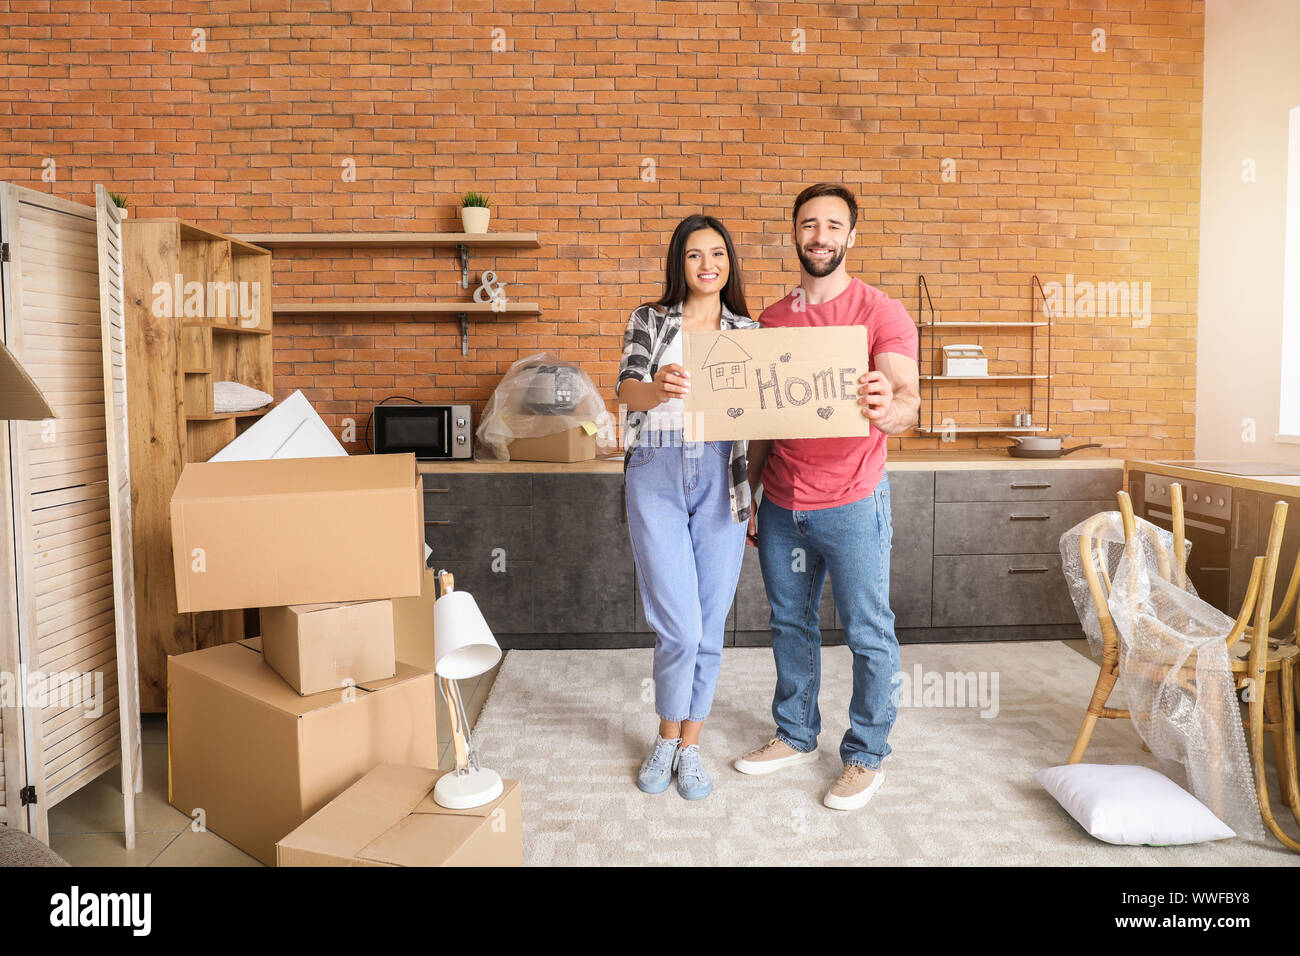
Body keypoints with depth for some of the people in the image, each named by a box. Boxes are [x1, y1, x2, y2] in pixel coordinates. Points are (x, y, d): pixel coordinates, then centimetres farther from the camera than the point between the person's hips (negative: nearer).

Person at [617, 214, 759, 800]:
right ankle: (667, 738, 21)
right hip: (656, 473, -2)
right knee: (680, 626, -5)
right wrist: (659, 389, -31)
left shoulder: (747, 330, 13)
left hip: (720, 476, 2)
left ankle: (690, 743, 24)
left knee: (710, 624, 5)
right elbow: (626, 389, -7)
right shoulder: (649, 320, 8)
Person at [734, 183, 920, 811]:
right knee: (790, 625, 16)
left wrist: (888, 408, -43)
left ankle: (866, 757, 21)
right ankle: (795, 736, 33)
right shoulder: (771, 319, 9)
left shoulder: (882, 313, -6)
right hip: (781, 503, 5)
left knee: (869, 635, 5)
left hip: (851, 502, -5)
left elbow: (907, 400, -19)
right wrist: (750, 495, 13)